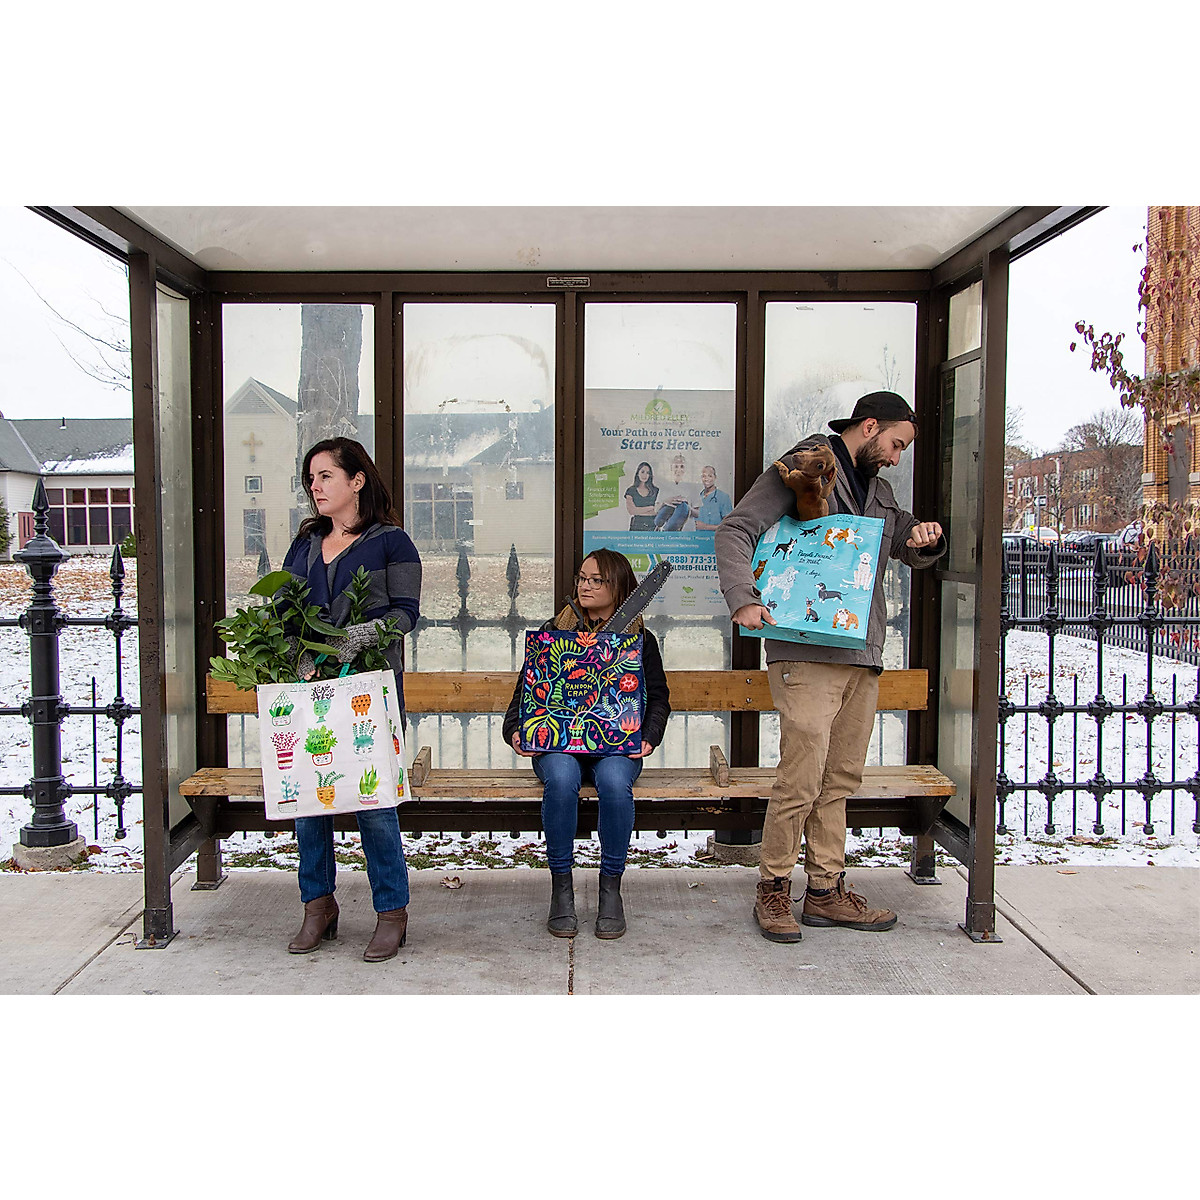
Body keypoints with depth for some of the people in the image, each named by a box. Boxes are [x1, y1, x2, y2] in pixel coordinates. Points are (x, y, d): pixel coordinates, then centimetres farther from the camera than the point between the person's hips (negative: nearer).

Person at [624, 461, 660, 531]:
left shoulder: (655, 491, 11)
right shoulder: (631, 491, 7)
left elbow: (657, 511, 4)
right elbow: (632, 511, -4)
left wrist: (639, 511, -5)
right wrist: (651, 507, -2)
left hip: (652, 527, 1)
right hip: (636, 527, -1)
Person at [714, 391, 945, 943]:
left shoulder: (878, 491, 23)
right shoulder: (801, 470, -1)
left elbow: (912, 550, 34)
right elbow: (734, 532, -8)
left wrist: (927, 538, 9)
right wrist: (743, 600, -23)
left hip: (863, 656, 8)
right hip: (807, 653, -8)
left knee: (840, 779, 11)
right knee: (801, 780, -9)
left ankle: (826, 893, 20)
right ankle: (773, 889, 7)